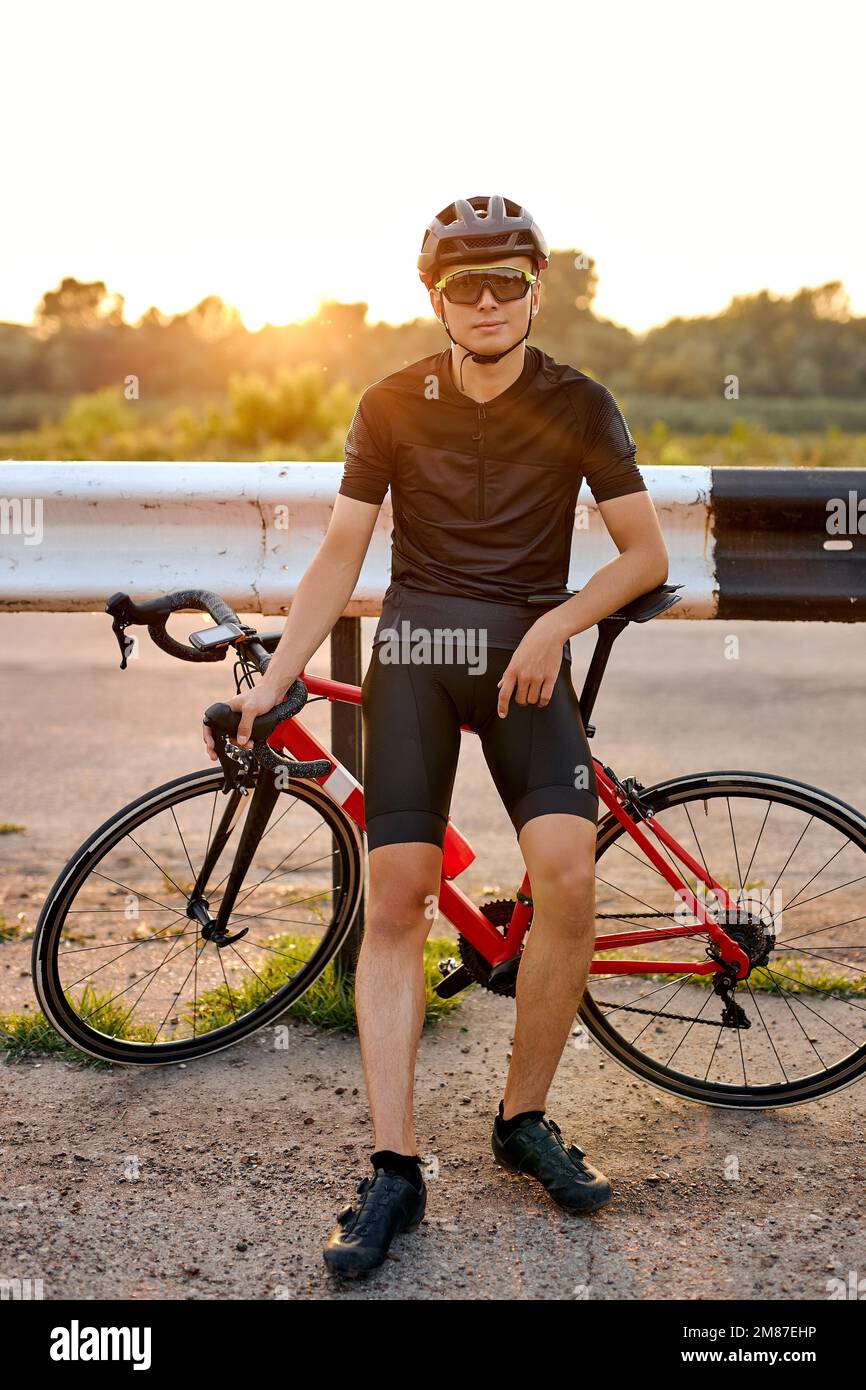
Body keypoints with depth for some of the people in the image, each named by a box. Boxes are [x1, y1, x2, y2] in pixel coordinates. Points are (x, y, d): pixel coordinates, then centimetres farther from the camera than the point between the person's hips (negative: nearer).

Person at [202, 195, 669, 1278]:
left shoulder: (578, 405, 3)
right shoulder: (392, 406, 4)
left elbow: (644, 552, 4)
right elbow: (341, 552, 5)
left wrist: (555, 624, -12)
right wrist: (274, 679, -4)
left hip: (525, 649, 0)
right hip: (412, 647, 1)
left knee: (568, 878, -19)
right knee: (396, 899, -9)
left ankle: (524, 1120, 4)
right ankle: (393, 1169, -2)